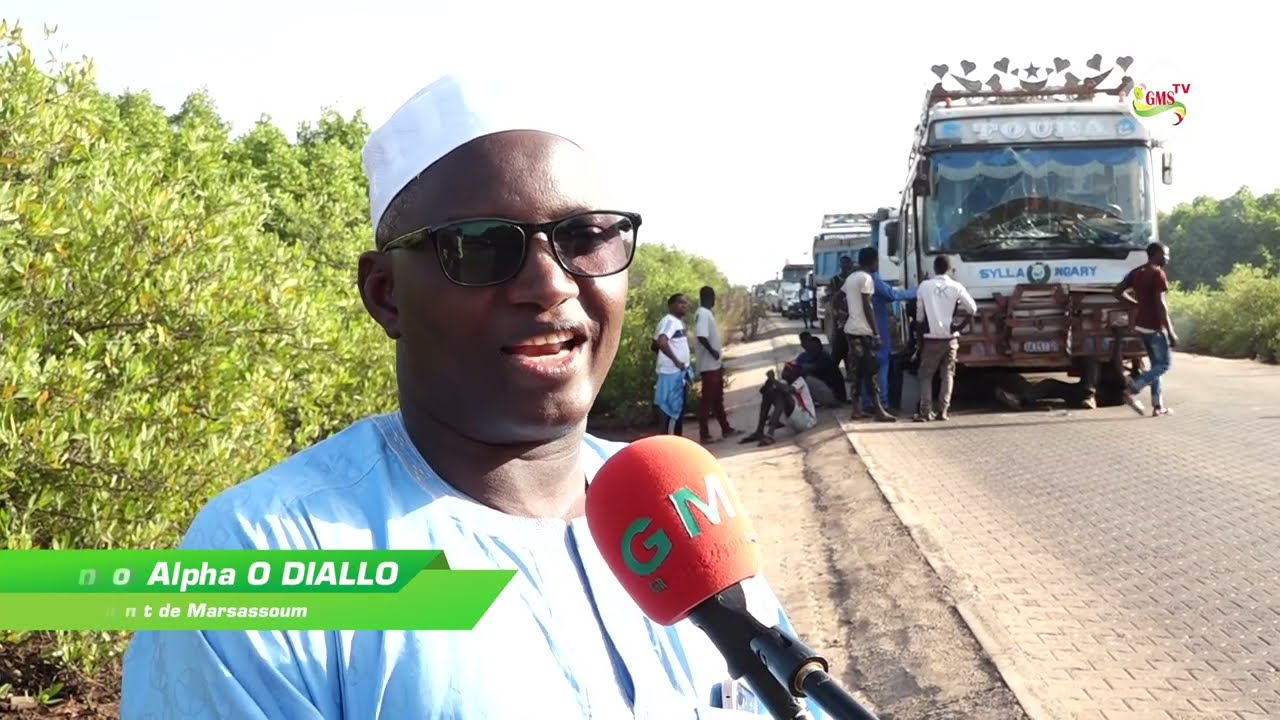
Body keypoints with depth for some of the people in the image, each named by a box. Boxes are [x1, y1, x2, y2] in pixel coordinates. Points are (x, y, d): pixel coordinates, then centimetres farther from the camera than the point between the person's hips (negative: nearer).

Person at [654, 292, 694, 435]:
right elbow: (661, 342, -30)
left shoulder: (679, 321, 16)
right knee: (672, 410, -8)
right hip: (672, 373, -10)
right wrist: (675, 360, -26)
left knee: (679, 410, 15)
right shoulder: (669, 320, -15)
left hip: (681, 372, 10)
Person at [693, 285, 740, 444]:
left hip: (716, 364, 10)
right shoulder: (702, 313, -16)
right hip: (708, 365, -10)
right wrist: (712, 351, -19)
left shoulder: (708, 313, 14)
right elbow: (701, 336, -28)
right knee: (707, 400, -6)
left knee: (718, 398, 17)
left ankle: (726, 429, 25)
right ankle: (704, 434, -3)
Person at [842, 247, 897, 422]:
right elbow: (867, 307, -16)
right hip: (863, 331, -9)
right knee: (872, 371, -8)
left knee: (857, 371, 9)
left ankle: (857, 409, 9)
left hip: (851, 329, 9)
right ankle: (879, 410, -8)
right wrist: (876, 333, -15)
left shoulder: (851, 278, 15)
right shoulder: (866, 278, -12)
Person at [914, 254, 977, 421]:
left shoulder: (924, 286, -3)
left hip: (931, 337, -1)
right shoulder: (956, 287, -3)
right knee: (947, 374, 10)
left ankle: (925, 410, -3)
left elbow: (919, 315, 2)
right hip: (950, 337, 1)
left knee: (926, 374, 8)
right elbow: (972, 308, 4)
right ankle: (943, 410, 3)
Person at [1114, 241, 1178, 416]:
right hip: (1154, 327, -9)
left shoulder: (1137, 272, 10)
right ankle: (1132, 390, -13)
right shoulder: (1158, 274, -15)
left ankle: (1158, 406, 10)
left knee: (1156, 364, 13)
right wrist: (1170, 332, -19)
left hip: (1141, 325, 9)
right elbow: (1161, 305, -20)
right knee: (1165, 363, -1)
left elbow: (1118, 292, 11)